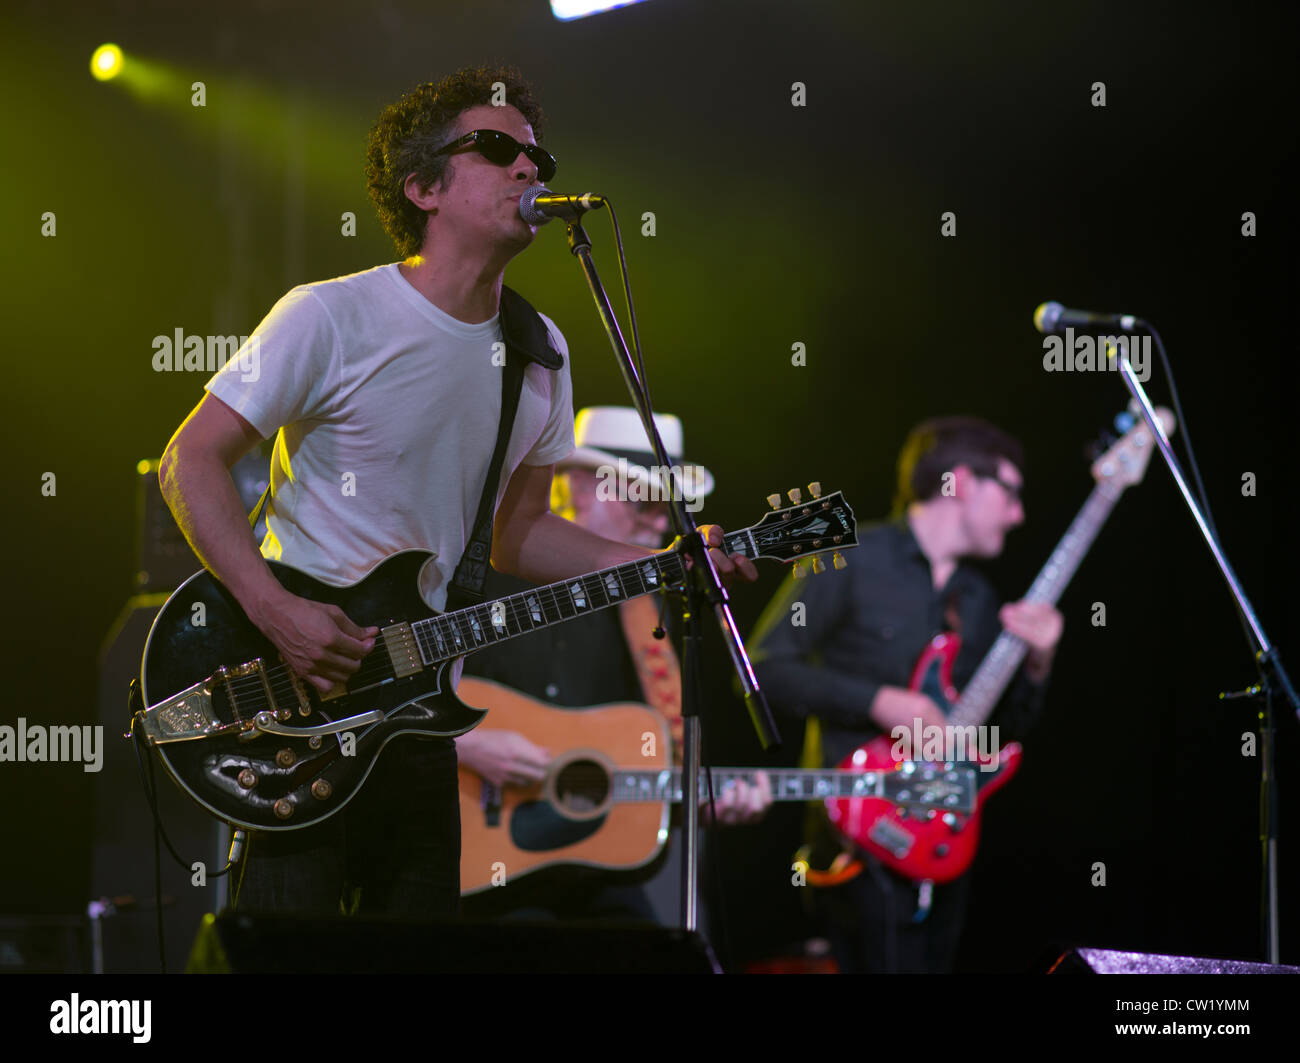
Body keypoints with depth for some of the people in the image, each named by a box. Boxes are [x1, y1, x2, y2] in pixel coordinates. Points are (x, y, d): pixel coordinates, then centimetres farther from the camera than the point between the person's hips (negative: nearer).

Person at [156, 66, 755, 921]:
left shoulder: (539, 354, 10)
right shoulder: (332, 319, -10)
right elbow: (192, 459, -10)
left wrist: (656, 564, 0)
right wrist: (275, 611, -21)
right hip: (292, 689, -6)